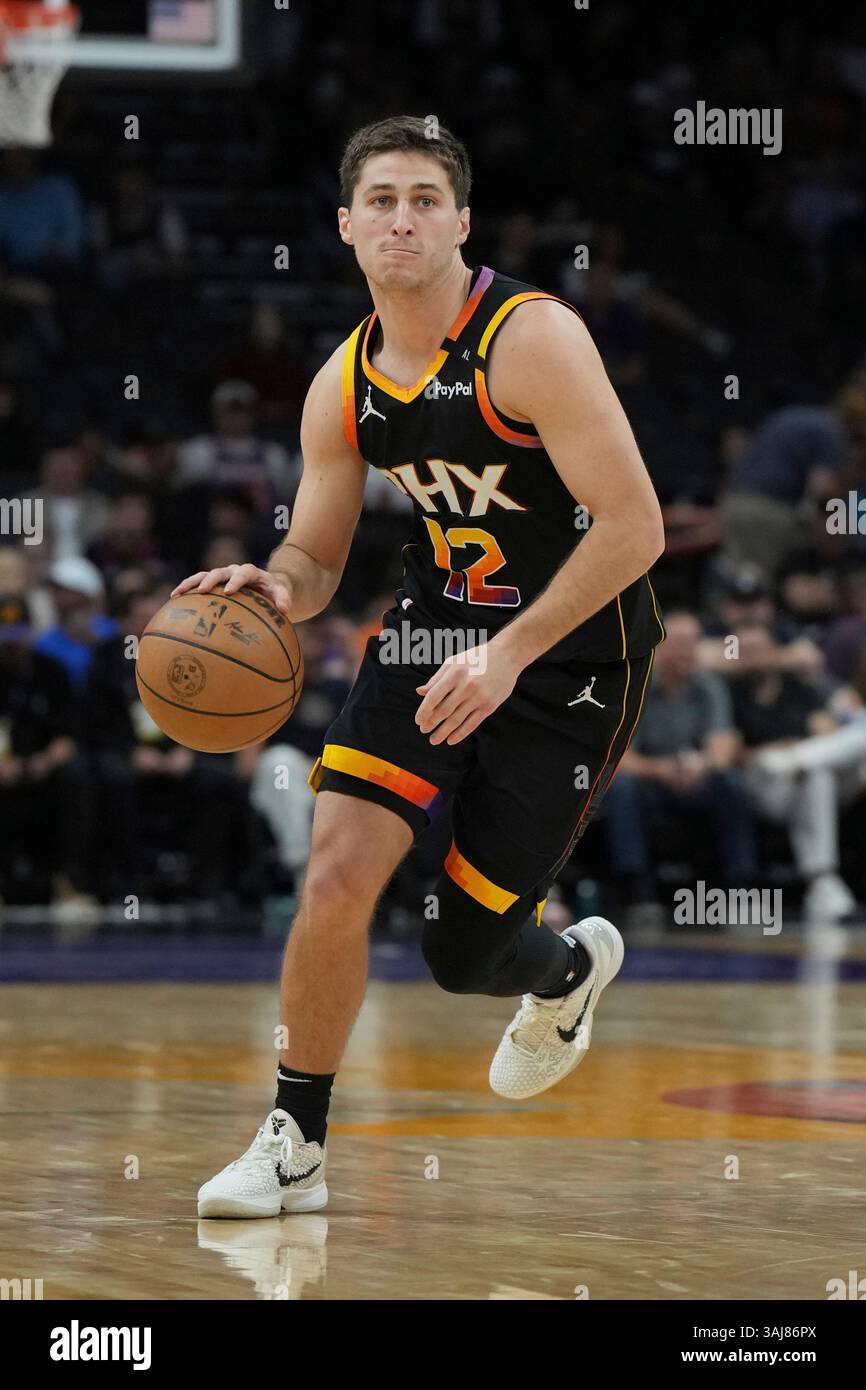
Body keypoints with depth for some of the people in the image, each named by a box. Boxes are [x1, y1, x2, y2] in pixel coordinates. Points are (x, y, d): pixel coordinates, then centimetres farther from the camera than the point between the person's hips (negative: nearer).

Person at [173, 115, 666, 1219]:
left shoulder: (533, 338, -21)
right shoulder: (343, 388, -1)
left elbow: (634, 527, -23)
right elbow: (314, 560, 9)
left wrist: (509, 653, -27)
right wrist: (271, 588, -16)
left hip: (572, 655, -5)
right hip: (437, 624, 5)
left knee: (463, 954, 1)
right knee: (338, 870, -15)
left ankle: (572, 968, 39)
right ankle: (294, 1148, 1)